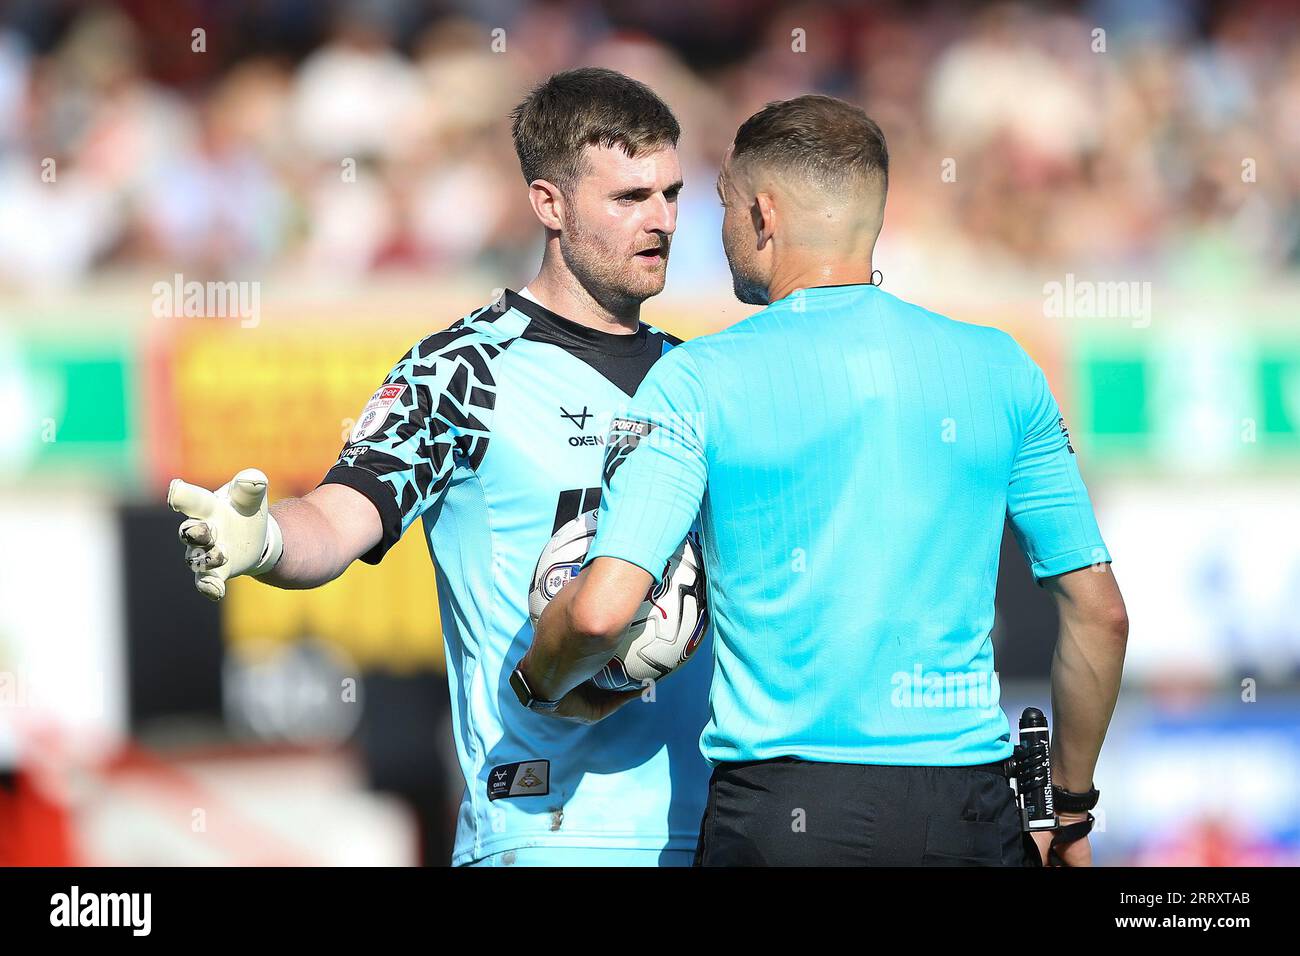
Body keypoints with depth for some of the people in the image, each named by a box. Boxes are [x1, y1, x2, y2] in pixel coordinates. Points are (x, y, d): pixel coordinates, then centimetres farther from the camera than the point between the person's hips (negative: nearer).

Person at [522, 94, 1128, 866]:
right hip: (971, 813, 3)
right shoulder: (1000, 368, 6)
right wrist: (1069, 806, 18)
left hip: (782, 812, -3)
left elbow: (601, 612, -13)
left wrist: (538, 684, 9)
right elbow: (1099, 610, 7)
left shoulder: (699, 380, -3)